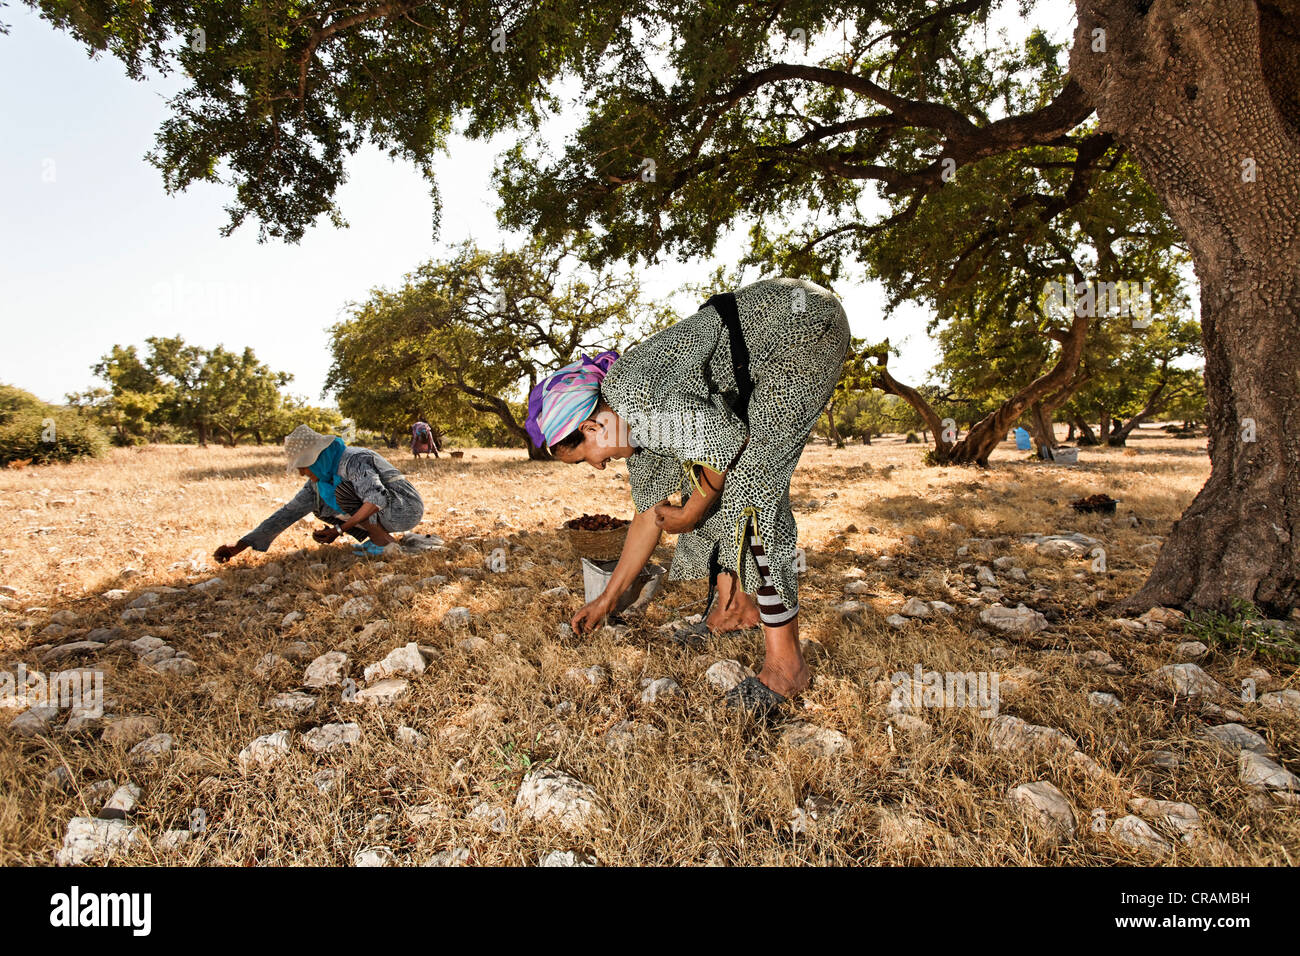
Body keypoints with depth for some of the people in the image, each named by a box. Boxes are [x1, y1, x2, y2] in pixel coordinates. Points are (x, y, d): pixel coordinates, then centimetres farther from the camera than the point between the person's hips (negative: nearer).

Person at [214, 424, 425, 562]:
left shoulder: (354, 460, -21)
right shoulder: (320, 479, 5)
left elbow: (377, 498, -34)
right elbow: (288, 513, 5)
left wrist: (339, 529, -31)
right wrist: (239, 546, 3)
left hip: (405, 508, -9)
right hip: (384, 515, 9)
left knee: (344, 490, -24)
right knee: (320, 506, 5)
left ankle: (384, 542, -15)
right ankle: (375, 538, 2)